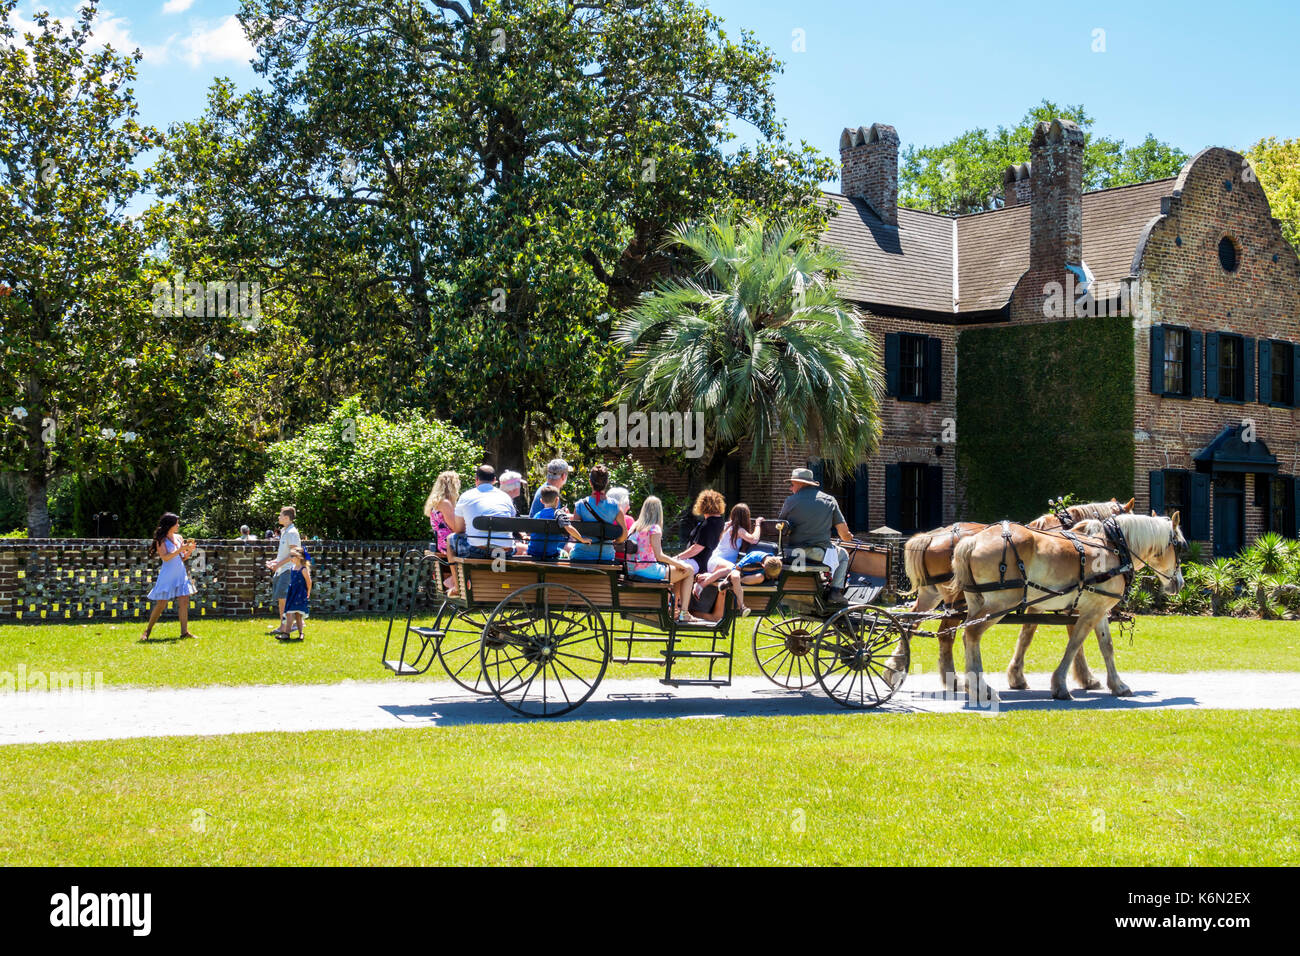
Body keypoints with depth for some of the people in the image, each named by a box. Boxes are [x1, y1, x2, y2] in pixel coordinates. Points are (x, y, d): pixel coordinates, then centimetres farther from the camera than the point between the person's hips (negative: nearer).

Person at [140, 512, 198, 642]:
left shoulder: (179, 538, 11)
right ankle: (147, 631, 9)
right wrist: (180, 550, -20)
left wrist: (190, 550, -2)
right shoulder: (161, 540, -5)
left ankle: (184, 631, 1)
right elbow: (165, 557, -16)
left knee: (184, 602, -2)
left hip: (181, 573, 6)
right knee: (161, 603, -4)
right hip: (167, 574, -5)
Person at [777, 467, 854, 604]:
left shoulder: (790, 501, 3)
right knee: (843, 554, 28)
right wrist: (847, 537, 32)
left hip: (792, 552, 1)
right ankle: (836, 591, 11)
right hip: (819, 553, -1)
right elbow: (843, 531, 8)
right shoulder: (829, 500, 7)